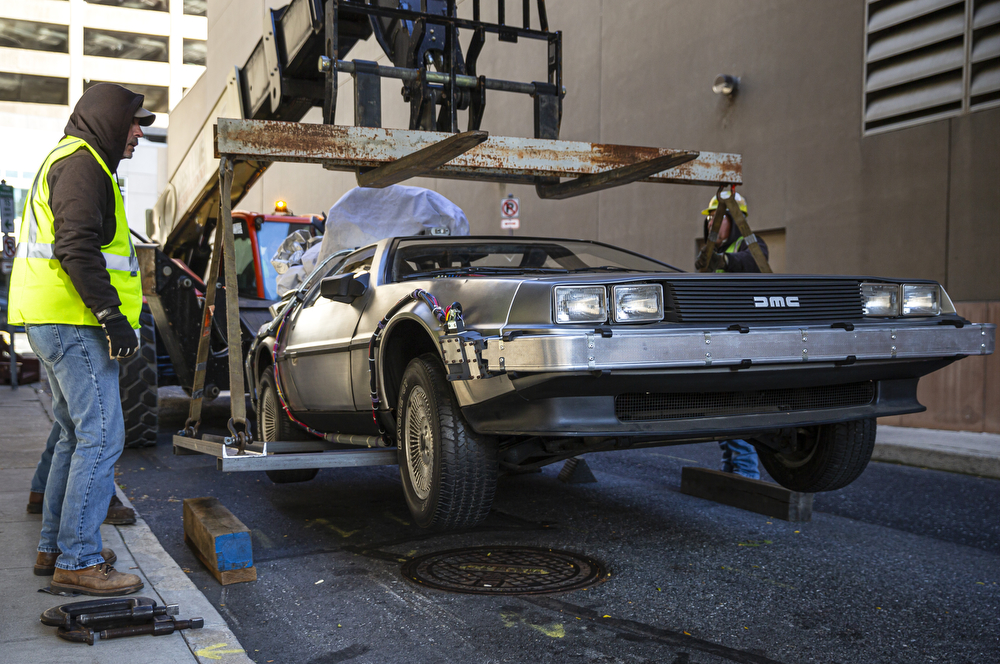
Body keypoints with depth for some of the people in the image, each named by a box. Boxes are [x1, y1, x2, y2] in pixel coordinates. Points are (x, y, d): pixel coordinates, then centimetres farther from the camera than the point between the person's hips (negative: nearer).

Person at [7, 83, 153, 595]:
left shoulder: (69, 161, 25)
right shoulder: (81, 163, -9)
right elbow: (77, 248, -21)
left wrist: (106, 313, 26)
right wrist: (112, 314, -23)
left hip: (51, 323, 11)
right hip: (73, 323, -11)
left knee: (77, 435, 16)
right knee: (101, 437, -11)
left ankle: (53, 547, 22)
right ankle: (77, 562, -8)